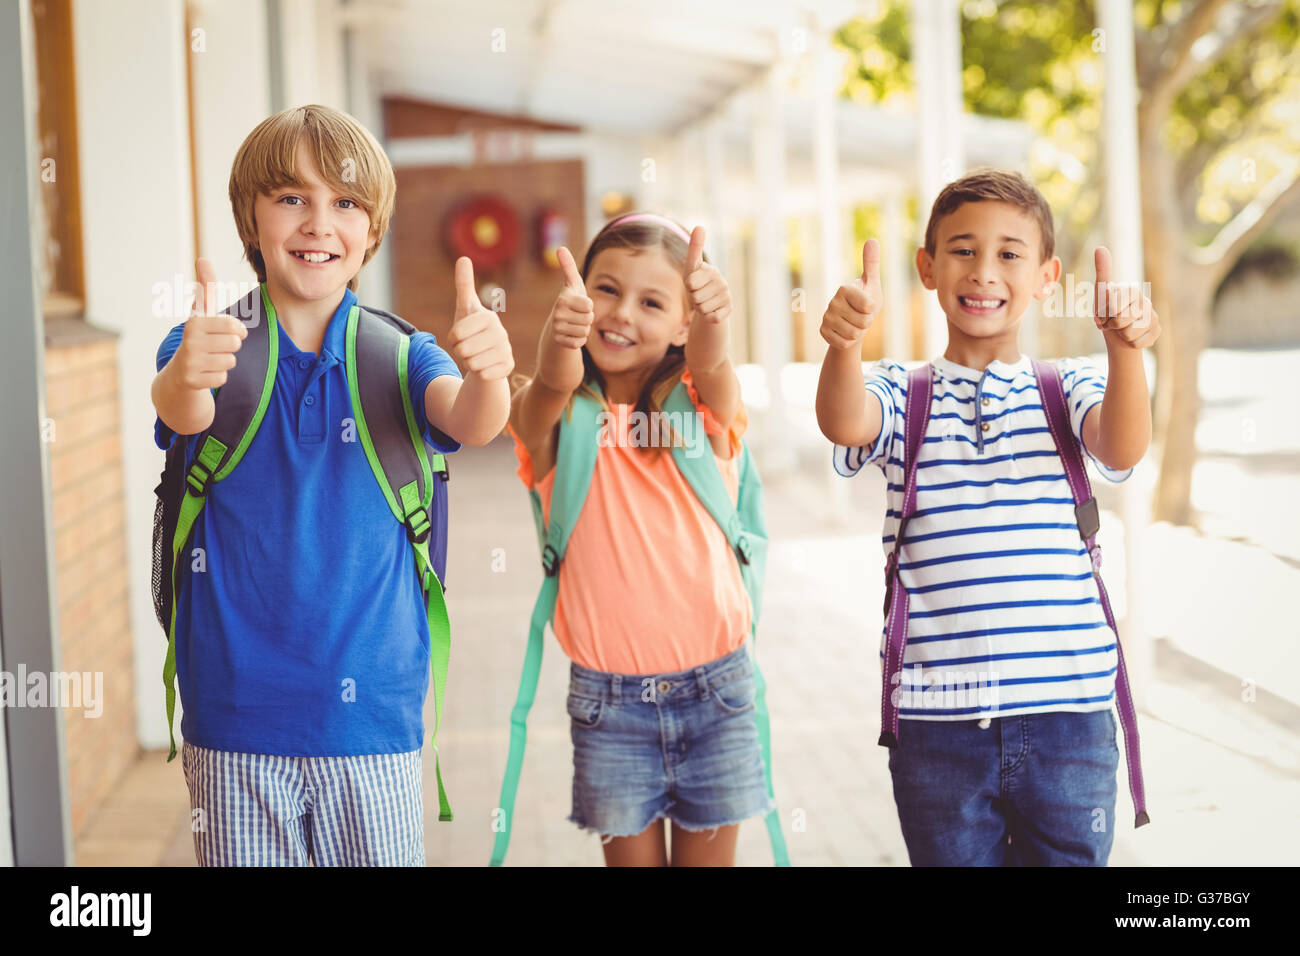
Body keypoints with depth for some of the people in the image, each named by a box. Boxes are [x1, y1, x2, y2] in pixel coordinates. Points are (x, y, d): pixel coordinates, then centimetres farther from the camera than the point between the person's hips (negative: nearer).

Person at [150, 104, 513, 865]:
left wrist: (486, 374, -41)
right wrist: (185, 378, -46)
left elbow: (470, 422, -17)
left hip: (373, 709, 1)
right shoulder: (215, 346, 0)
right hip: (237, 715, 0)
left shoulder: (398, 356, 2)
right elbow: (185, 415, -22)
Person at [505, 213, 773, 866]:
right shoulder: (561, 419, -3)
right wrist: (561, 335, -50)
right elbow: (553, 385, -26)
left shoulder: (702, 411, 0)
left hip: (713, 689, 0)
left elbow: (709, 363, -23)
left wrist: (713, 315, -47)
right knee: (631, 856, 7)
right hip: (608, 700, 0)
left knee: (708, 856, 8)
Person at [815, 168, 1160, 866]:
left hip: (1067, 715, 0)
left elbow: (1122, 449, -14)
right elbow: (845, 425, -17)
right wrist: (845, 344, -39)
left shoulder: (1069, 389, 7)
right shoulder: (901, 394, 5)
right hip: (938, 723, 0)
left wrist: (1124, 351, -34)